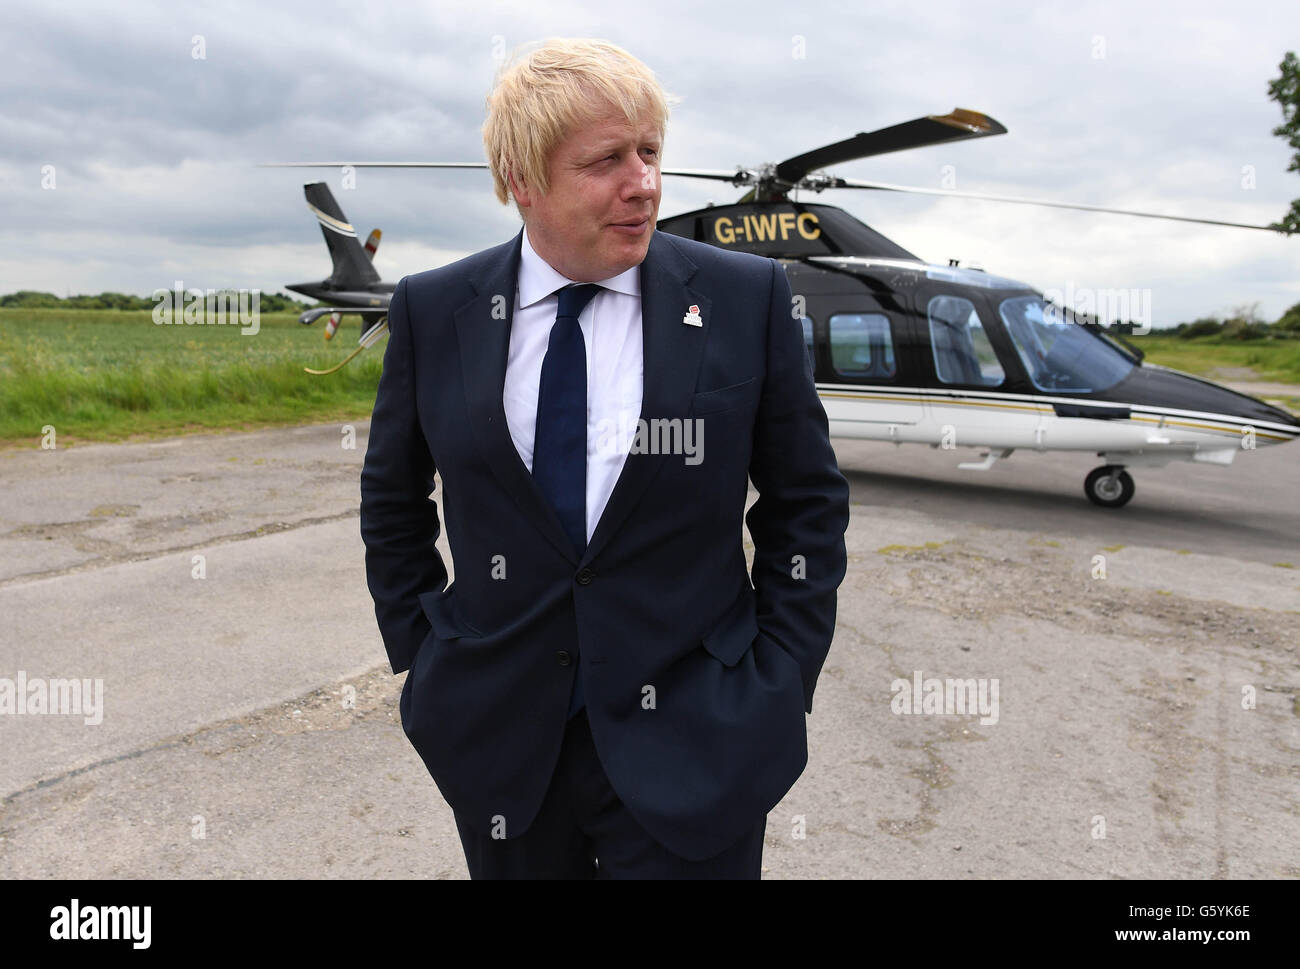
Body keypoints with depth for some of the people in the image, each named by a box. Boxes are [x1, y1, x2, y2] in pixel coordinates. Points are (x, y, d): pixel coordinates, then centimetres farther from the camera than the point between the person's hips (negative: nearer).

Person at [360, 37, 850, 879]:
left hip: (691, 747, -1)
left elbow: (808, 503, 0)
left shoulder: (748, 298, -7)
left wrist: (776, 692, -4)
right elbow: (392, 501, 10)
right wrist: (423, 657, 5)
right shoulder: (433, 311, -2)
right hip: (499, 743, 2)